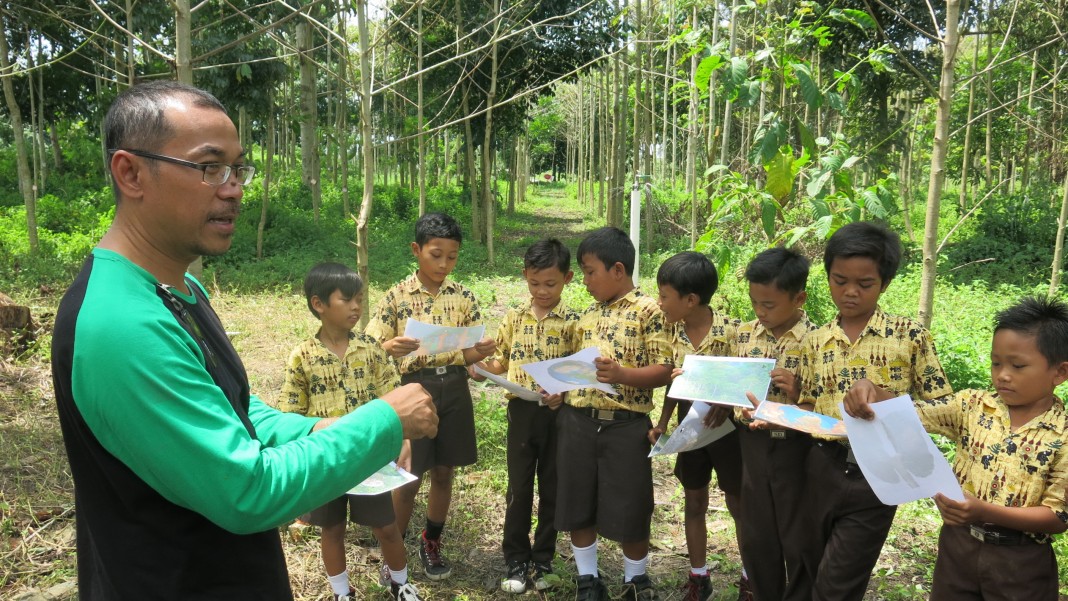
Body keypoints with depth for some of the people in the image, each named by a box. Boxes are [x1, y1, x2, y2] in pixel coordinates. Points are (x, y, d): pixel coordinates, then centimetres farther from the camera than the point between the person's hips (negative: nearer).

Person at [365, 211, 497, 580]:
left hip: (453, 389, 3)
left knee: (443, 472, 13)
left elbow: (471, 353, 4)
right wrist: (392, 348, -30)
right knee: (409, 477, 2)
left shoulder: (462, 296, 3)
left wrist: (483, 350, -19)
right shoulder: (397, 296, -5)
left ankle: (431, 542, 33)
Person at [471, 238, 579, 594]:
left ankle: (543, 560, 25)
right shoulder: (513, 318, 3)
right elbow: (502, 363, 11)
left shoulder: (573, 322, -5)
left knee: (552, 488, 10)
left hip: (558, 412, -2)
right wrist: (481, 368, -9)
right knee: (518, 488, 8)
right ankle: (517, 561, 21)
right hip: (521, 411, 2)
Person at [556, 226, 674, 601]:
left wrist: (621, 374, -27)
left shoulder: (648, 311, -8)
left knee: (629, 510, 6)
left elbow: (663, 371, -12)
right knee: (577, 506, 11)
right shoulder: (588, 315, 11)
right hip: (578, 422, 6)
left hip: (626, 426, -5)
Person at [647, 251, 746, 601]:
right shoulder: (672, 330, -3)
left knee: (739, 505, 11)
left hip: (726, 428, -5)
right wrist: (662, 424, 1)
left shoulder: (731, 331, -20)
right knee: (693, 503, 14)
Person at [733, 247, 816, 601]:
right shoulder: (744, 334, 3)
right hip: (752, 446, 5)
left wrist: (797, 392, -27)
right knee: (754, 538, 15)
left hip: (795, 449, -5)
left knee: (798, 540, 9)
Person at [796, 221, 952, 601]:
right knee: (815, 569, 19)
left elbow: (941, 407, -5)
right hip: (822, 469, 4)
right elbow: (808, 408, 9)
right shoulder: (815, 342, 3)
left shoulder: (910, 336, -7)